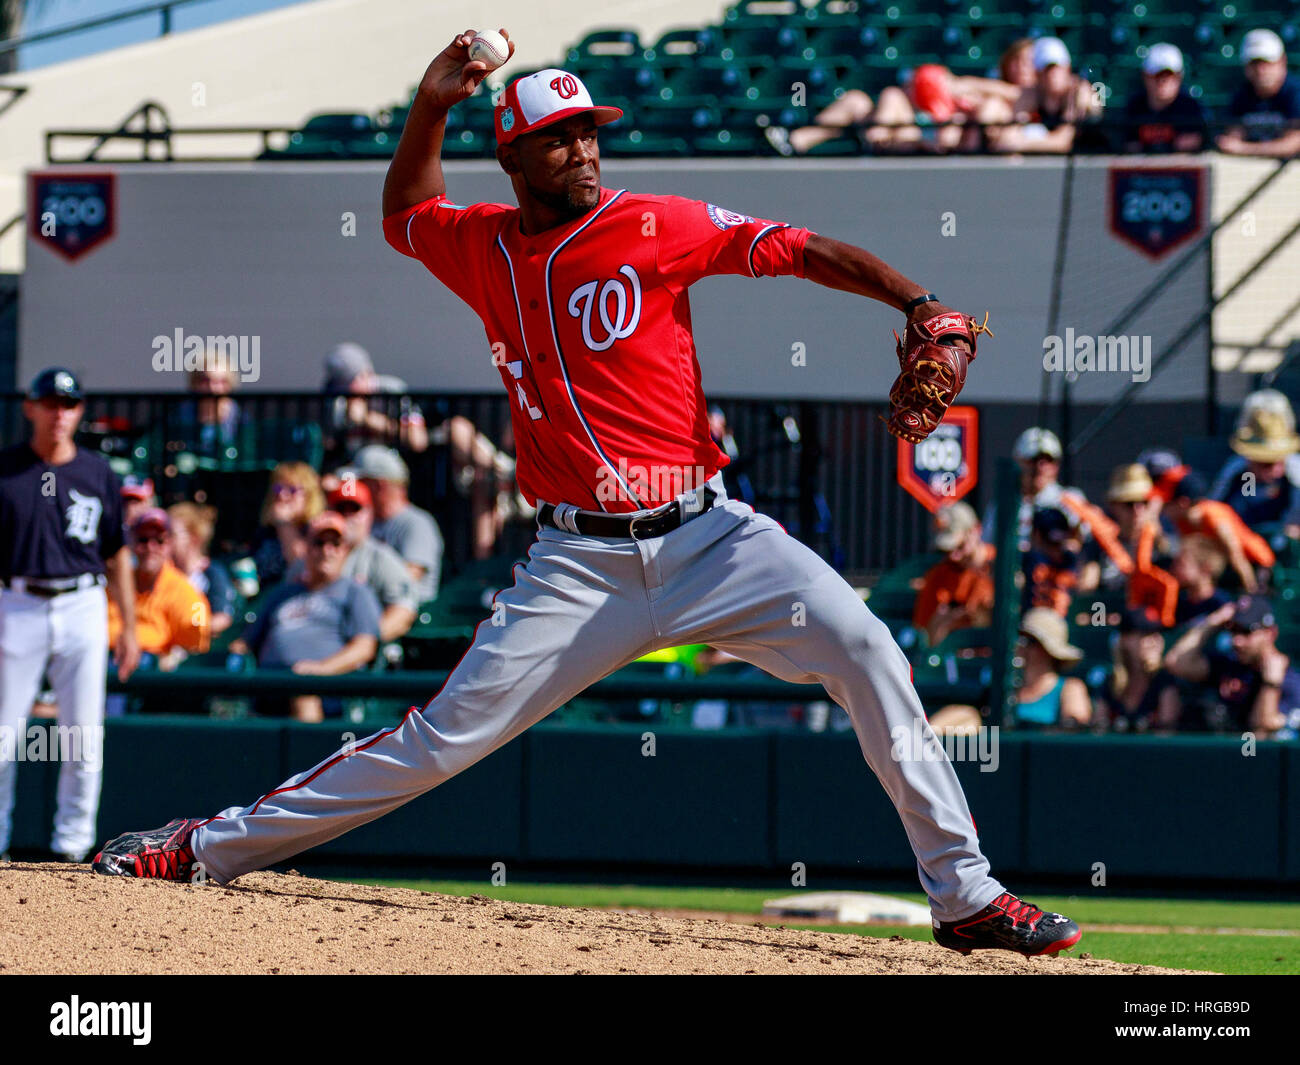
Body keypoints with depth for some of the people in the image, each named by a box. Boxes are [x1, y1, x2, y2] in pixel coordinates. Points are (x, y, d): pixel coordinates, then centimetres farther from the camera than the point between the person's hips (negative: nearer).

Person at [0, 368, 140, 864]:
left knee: (84, 735, 1)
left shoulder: (98, 474, 8)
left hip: (82, 607, 2)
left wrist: (128, 628, 10)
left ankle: (73, 843, 10)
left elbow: (116, 556, 13)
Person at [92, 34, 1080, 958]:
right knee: (446, 737, -4)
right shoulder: (484, 245, 10)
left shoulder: (657, 225, 0)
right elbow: (406, 213, 31)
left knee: (865, 649, -19)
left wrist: (918, 304, -18)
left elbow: (802, 250, -3)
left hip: (705, 533, -1)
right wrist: (431, 108, 14)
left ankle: (964, 896, -12)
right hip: (581, 565, 1)